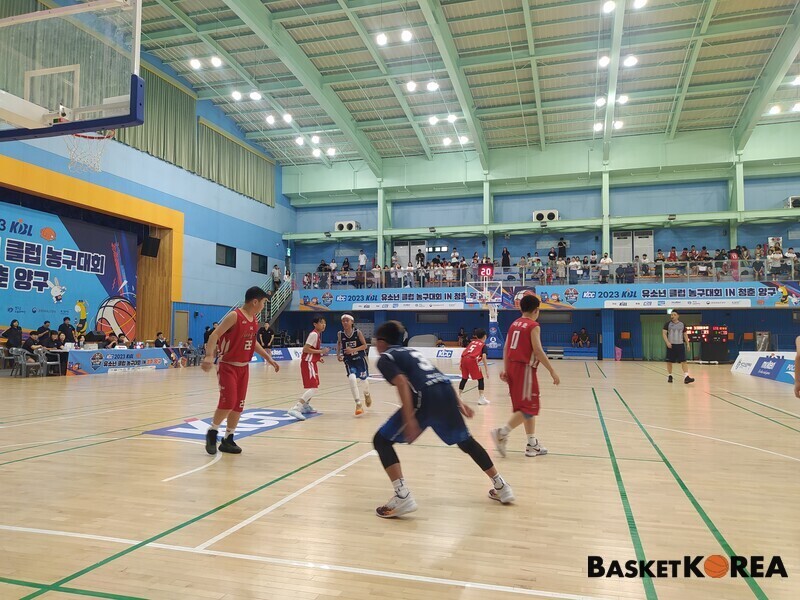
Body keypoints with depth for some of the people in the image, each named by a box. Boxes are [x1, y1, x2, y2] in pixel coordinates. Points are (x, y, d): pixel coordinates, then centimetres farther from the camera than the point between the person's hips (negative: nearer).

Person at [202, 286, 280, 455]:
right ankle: (212, 433, 7)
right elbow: (215, 335, -22)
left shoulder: (254, 319, 8)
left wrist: (268, 358, 22)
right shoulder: (234, 316, -16)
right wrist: (209, 356, -36)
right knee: (228, 402, -16)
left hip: (244, 367, 8)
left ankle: (228, 440, 19)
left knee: (238, 405, 7)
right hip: (228, 366, -7)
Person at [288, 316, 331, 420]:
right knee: (313, 387, -19)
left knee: (315, 385, 25)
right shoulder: (314, 334, -16)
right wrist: (321, 351, -21)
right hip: (308, 363, -11)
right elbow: (305, 349, -22)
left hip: (312, 362, 11)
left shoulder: (318, 334, 14)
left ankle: (305, 406, 37)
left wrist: (319, 358, 11)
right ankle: (295, 409, -27)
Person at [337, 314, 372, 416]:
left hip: (360, 359, 0)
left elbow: (365, 346, -10)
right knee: (352, 379, -24)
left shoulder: (358, 333, -13)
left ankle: (367, 394, 51)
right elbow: (338, 343, 13)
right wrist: (338, 354, -1)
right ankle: (358, 404, -16)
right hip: (349, 361, 0)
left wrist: (353, 350, -23)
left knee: (362, 380, 13)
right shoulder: (340, 334, -7)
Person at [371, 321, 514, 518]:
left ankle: (402, 497, -8)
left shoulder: (385, 359, 9)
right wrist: (458, 403, 29)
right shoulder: (410, 351, 31)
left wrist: (409, 419, -17)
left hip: (425, 397, -7)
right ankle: (501, 486, 36)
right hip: (446, 391, 8)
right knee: (465, 440, 28)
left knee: (382, 440, 4)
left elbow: (402, 383, -11)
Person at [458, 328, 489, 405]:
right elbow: (484, 356, -3)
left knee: (464, 378, 21)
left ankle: (458, 396, 26)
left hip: (464, 358, 5)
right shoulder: (483, 345, 13)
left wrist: (461, 364, 26)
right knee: (480, 379, 8)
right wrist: (486, 370, -4)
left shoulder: (472, 342, 28)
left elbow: (463, 353, 20)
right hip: (472, 360, -5)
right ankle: (481, 398, 4)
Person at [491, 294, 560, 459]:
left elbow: (506, 349, 11)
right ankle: (502, 432, -14)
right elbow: (538, 351, -17)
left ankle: (533, 445, 19)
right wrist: (552, 371, -14)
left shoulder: (514, 324, 13)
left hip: (513, 367, 8)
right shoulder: (533, 326, -9)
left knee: (525, 406, 14)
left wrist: (505, 369, 12)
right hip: (525, 368, -8)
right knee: (528, 408, -2)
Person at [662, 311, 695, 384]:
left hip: (680, 345, 1)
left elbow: (685, 334, 15)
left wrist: (687, 344, 7)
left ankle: (686, 377, -13)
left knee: (683, 361, -8)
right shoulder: (668, 324, 0)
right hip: (671, 345, -1)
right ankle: (669, 376, 18)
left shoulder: (682, 324, 8)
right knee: (669, 361, 5)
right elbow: (664, 333, -5)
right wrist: (667, 342, -19)